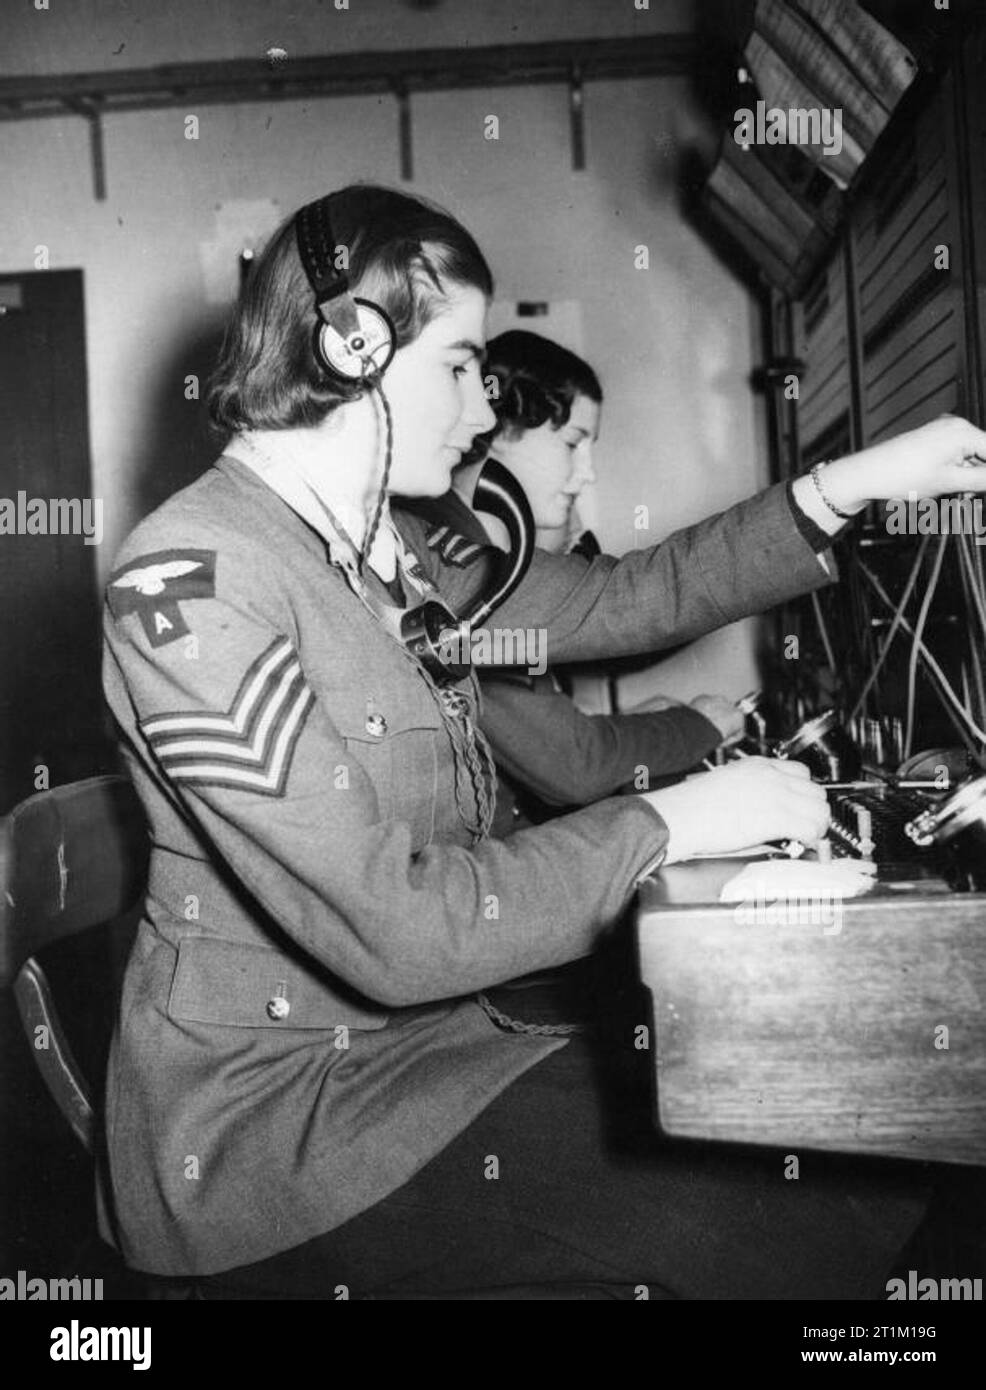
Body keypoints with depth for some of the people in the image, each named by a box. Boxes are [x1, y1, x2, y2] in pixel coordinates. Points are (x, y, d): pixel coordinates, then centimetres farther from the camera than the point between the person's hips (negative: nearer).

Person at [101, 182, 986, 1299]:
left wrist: (850, 487, 6)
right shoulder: (190, 578, -21)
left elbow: (625, 598, 12)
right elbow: (393, 930, -26)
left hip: (416, 1036, 7)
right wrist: (671, 822, -18)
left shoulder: (390, 560, 6)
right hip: (266, 1113, -7)